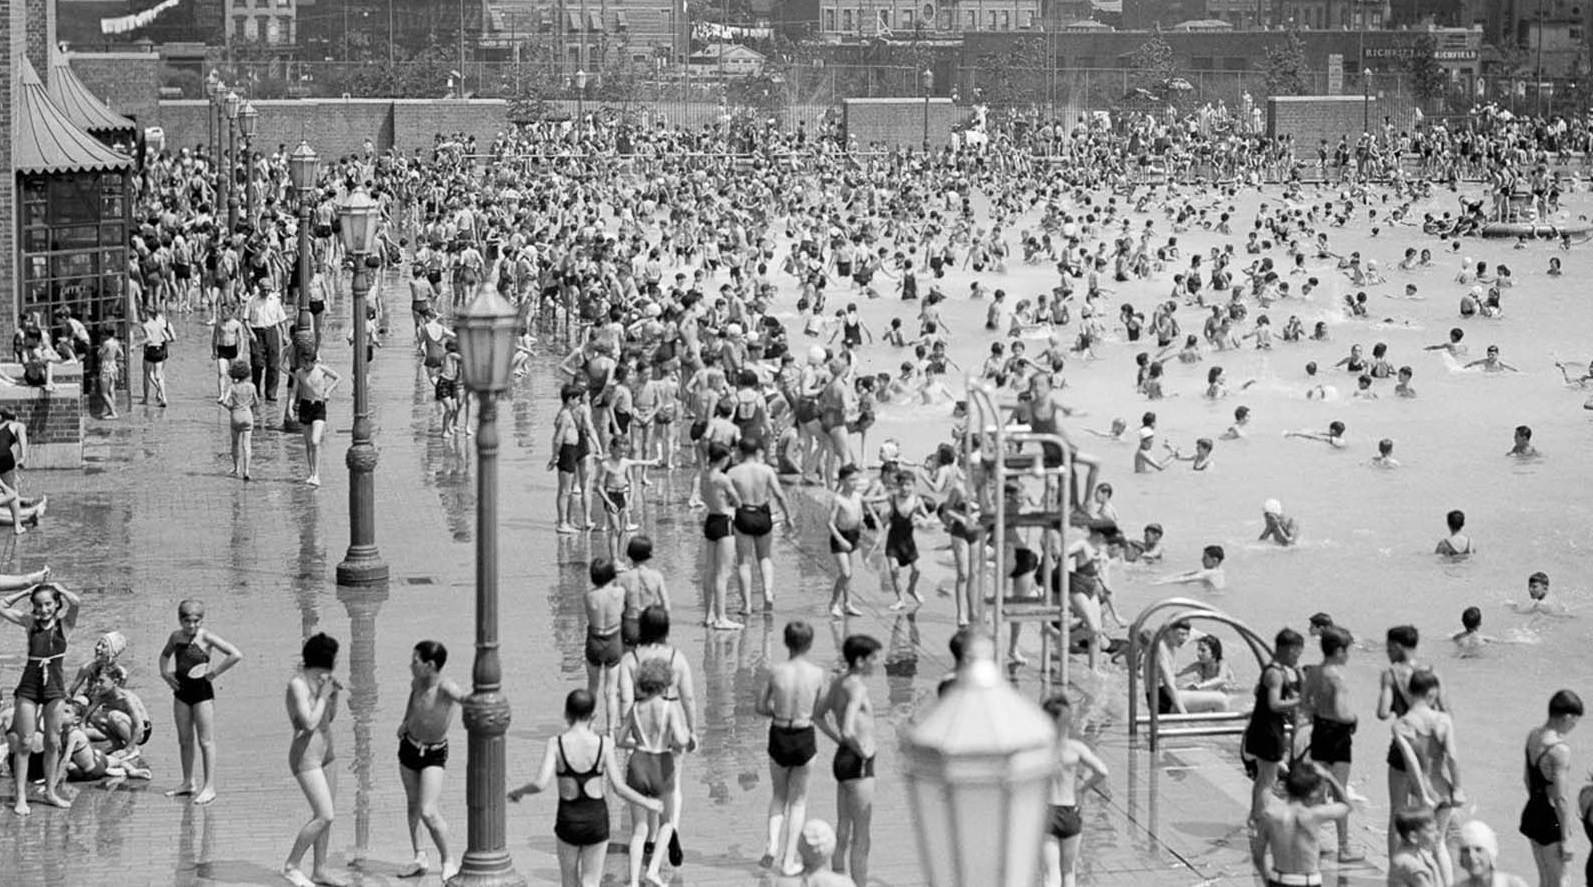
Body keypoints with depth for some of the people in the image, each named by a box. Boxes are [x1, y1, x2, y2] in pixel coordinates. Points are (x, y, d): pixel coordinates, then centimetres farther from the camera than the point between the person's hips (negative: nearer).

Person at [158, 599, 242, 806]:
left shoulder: (206, 637, -12)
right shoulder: (176, 637, 5)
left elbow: (236, 655, -18)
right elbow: (165, 655, 27)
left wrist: (215, 671, -15)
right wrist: (165, 673, 9)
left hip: (202, 690, -6)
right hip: (182, 690, 6)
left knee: (206, 741, -3)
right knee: (184, 740, 13)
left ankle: (209, 787, 0)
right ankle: (187, 783, 24)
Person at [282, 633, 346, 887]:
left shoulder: (319, 679, 4)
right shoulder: (297, 684, -21)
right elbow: (309, 723, -25)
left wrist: (334, 694, -2)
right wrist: (323, 695, -17)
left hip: (325, 753, 9)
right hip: (306, 758, -9)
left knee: (327, 814, 11)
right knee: (324, 816, -12)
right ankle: (291, 866, 1)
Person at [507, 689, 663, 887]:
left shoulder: (556, 744, -12)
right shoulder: (603, 744, -10)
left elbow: (540, 784, -19)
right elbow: (618, 788, -10)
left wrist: (518, 792, 2)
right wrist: (647, 804, 6)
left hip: (568, 819, 0)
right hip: (597, 819, 0)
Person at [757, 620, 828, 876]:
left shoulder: (775, 671, -10)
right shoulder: (817, 673, -10)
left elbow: (761, 707, -2)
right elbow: (818, 711, 0)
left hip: (778, 739, 1)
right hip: (805, 739, 0)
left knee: (779, 795, 25)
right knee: (798, 800, 16)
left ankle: (773, 843, 5)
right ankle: (788, 861, 15)